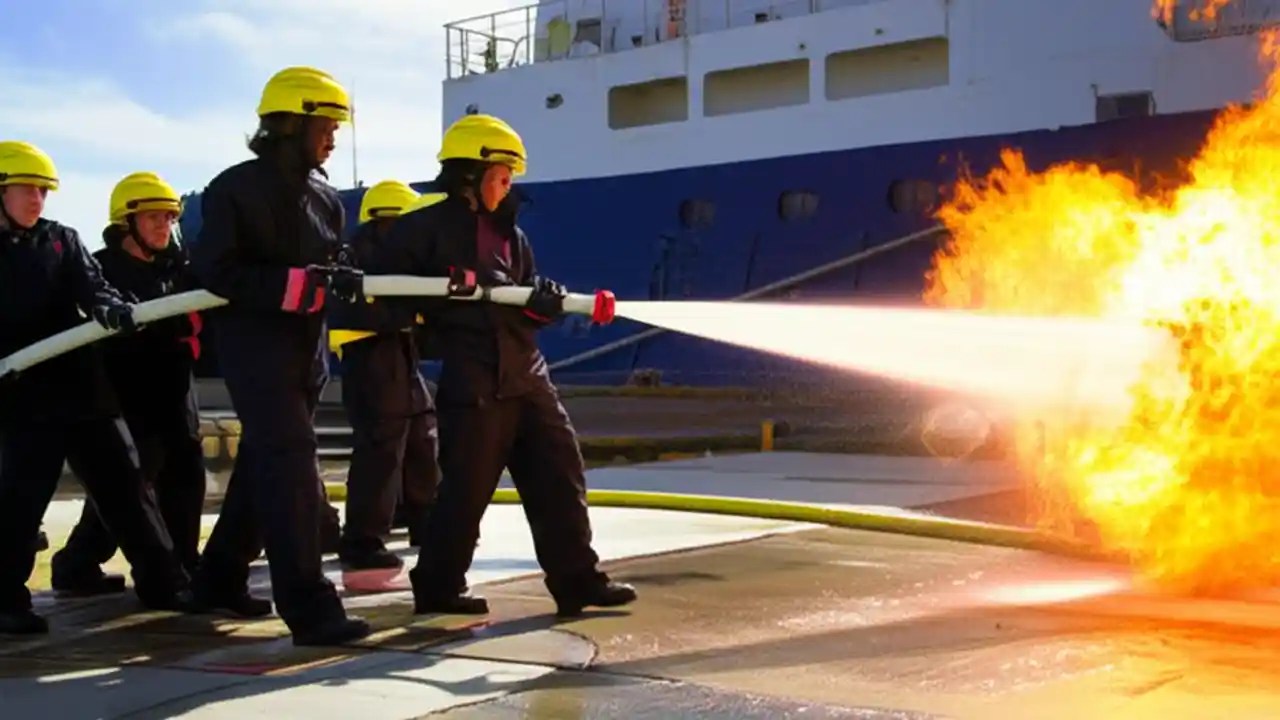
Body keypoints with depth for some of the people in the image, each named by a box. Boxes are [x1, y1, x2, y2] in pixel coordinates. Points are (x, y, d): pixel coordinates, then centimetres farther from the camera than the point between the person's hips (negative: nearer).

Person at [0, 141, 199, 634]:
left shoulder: (62, 241, 11)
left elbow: (89, 284, -5)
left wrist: (108, 306, -29)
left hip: (80, 385, 4)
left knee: (122, 481, 7)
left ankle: (162, 581, 14)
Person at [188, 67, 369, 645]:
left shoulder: (323, 197, 11)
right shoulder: (235, 189, -11)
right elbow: (216, 274, -18)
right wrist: (302, 282, -24)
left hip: (304, 348, 8)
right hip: (254, 346, -8)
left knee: (265, 464, 16)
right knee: (291, 468, -15)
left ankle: (220, 577, 32)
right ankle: (309, 608, -16)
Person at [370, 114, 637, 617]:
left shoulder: (507, 231, 17)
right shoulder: (426, 225, -4)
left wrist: (545, 302, -5)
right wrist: (438, 306, -17)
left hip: (526, 373, 7)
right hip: (472, 379, -7)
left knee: (560, 474, 6)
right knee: (466, 487, -2)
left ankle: (577, 579, 13)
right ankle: (437, 586, 14)